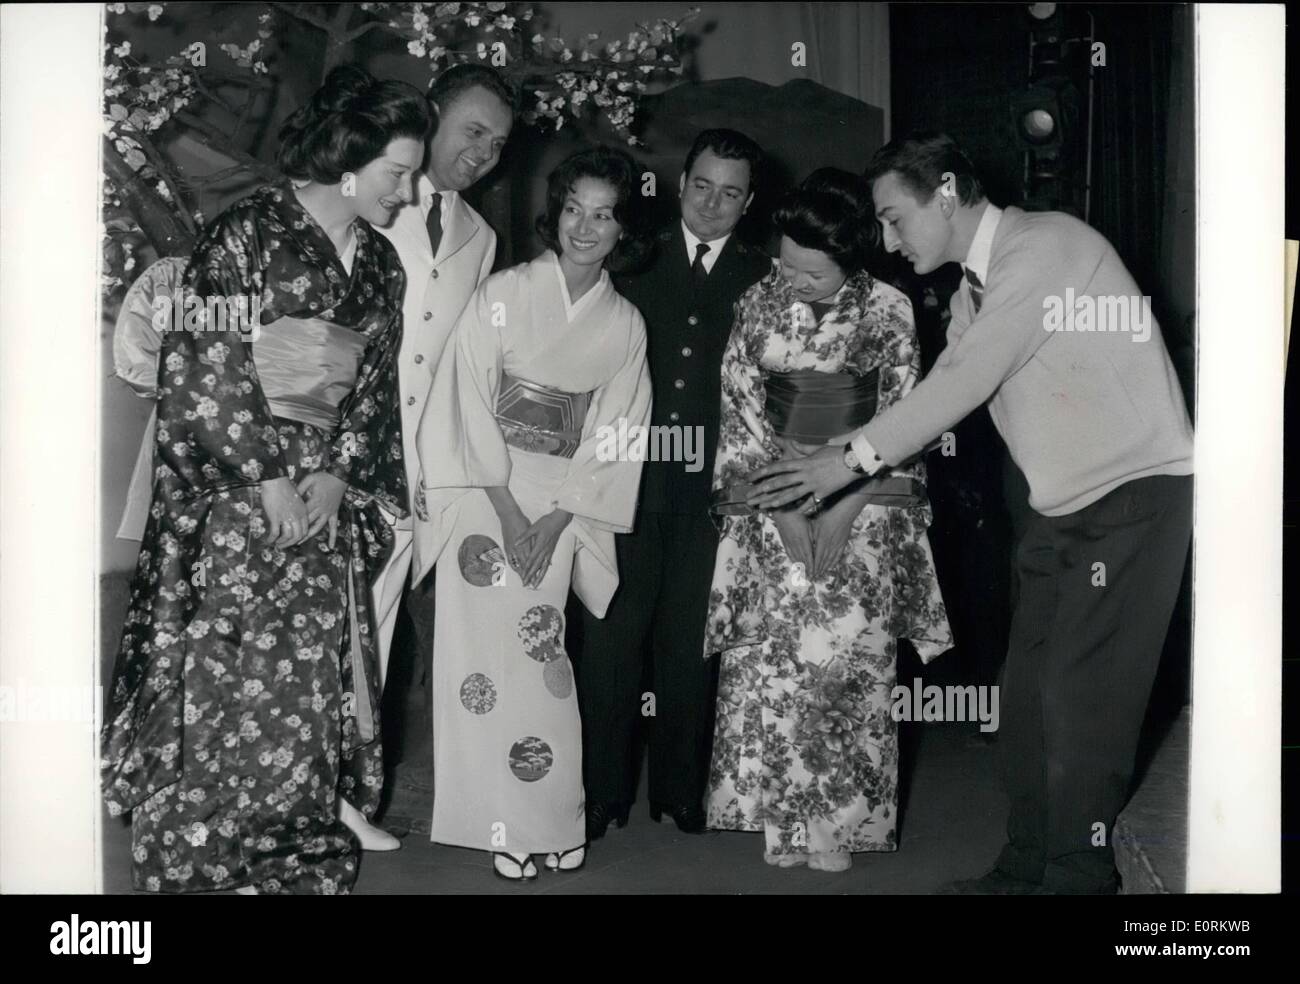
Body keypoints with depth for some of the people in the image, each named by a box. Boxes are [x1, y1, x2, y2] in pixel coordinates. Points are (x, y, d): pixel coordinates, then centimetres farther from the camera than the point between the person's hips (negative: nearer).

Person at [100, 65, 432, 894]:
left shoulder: (381, 265, 13)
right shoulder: (248, 234, -6)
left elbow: (375, 388, 12)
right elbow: (203, 366, -11)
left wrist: (335, 475, -3)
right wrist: (269, 476, -13)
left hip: (324, 497, 6)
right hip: (228, 492, -5)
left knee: (310, 675, 4)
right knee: (218, 674, -5)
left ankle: (288, 854, 16)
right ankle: (191, 858, 10)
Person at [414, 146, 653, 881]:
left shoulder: (626, 324, 6)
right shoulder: (502, 294, -2)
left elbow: (614, 434, 4)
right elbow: (470, 402, -6)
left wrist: (557, 518, -7)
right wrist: (507, 509, -12)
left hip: (564, 507, 2)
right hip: (483, 496, -1)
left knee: (542, 658, -1)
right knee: (485, 652, -4)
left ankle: (552, 818, 13)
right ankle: (502, 824, 6)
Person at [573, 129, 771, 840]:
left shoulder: (763, 279, 8)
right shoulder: (634, 261, 9)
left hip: (712, 487, 0)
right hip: (629, 477, 0)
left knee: (690, 642, 8)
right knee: (611, 635, 0)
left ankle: (680, 790, 21)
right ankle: (601, 793, 10)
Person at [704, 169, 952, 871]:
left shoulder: (888, 310, -4)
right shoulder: (758, 303, 1)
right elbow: (739, 409, 2)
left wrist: (846, 508, -10)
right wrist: (781, 505, -7)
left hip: (865, 502, -1)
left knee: (851, 654, -6)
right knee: (770, 657, -4)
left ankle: (840, 820, 8)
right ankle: (783, 818, 9)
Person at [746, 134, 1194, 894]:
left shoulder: (1046, 246, -16)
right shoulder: (976, 287, 11)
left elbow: (970, 377, -22)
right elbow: (945, 392, 10)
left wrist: (855, 459, -18)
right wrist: (844, 467, 1)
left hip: (1135, 496, -8)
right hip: (1064, 508, 9)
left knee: (1081, 701, -5)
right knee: (1029, 696, 9)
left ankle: (1078, 873, 9)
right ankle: (1025, 869, 21)